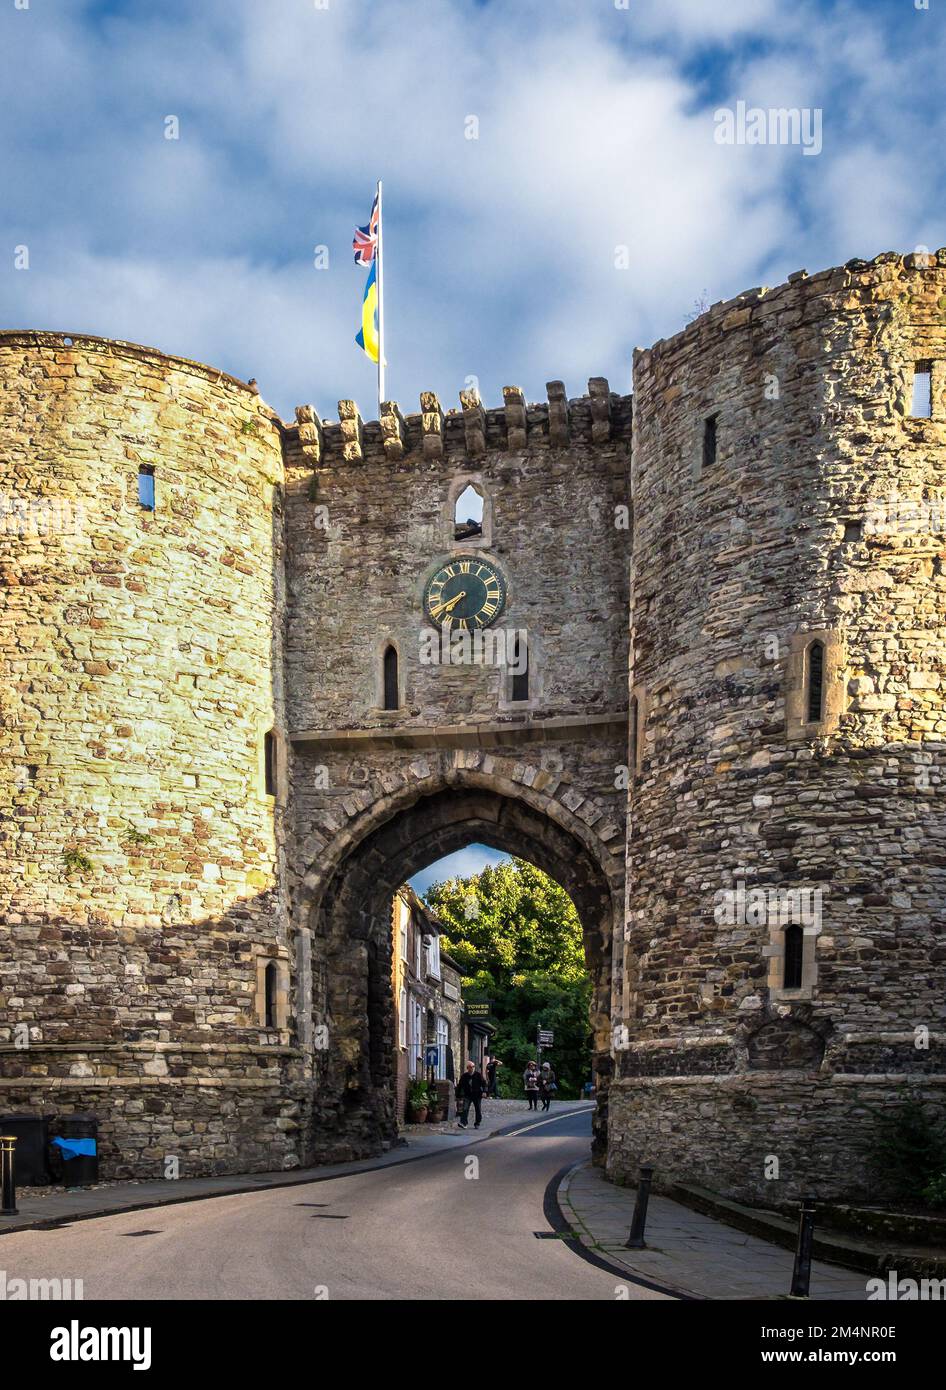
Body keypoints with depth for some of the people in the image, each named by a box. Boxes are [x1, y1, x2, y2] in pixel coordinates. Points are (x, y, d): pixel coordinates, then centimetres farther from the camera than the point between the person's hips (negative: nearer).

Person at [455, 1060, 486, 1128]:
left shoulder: (478, 1075, -2)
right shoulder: (464, 1076, 1)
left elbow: (483, 1083, -1)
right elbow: (460, 1086, 6)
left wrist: (484, 1091, -16)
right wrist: (458, 1096, 6)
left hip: (477, 1095, 0)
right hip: (467, 1096, 0)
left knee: (478, 1110, 6)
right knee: (465, 1109, -15)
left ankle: (477, 1124, 19)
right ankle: (463, 1123, -21)